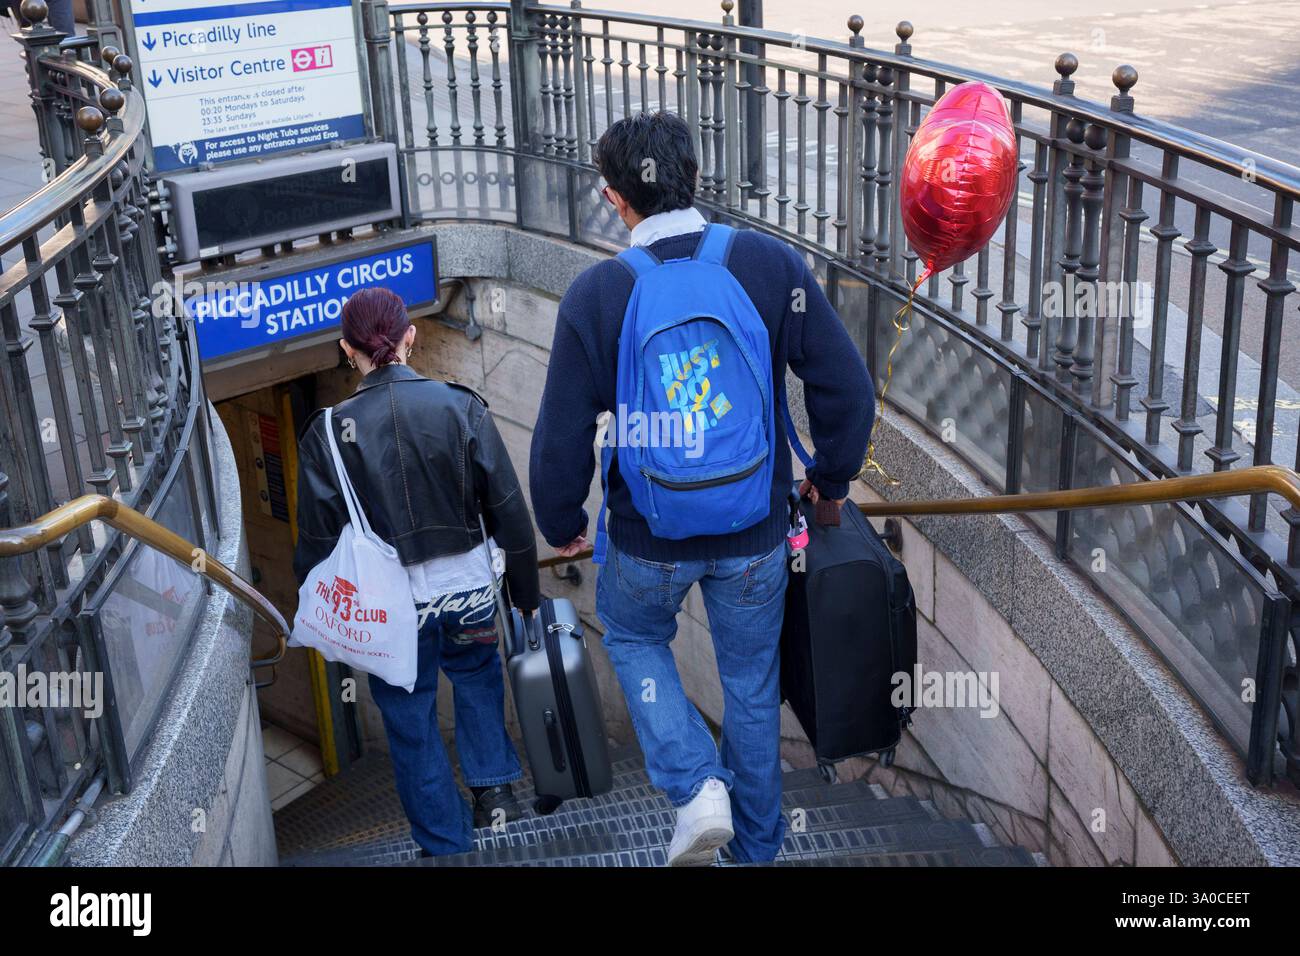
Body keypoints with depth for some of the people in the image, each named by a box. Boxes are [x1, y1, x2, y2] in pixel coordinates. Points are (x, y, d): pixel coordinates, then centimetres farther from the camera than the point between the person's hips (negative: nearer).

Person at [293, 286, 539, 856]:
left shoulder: (328, 433, -11)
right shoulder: (460, 407, -10)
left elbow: (317, 545, -6)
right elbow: (509, 513, -6)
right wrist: (525, 596, 7)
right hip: (468, 588, 1)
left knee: (411, 723, 18)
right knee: (477, 677, 32)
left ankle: (445, 844, 29)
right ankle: (494, 785, 26)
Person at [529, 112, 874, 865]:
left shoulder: (596, 295, -16)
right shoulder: (773, 264, -13)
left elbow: (562, 440, -12)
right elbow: (847, 388, -10)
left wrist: (562, 526, 8)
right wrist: (831, 481, 8)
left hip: (652, 536, -1)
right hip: (755, 532, 2)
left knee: (633, 635, 29)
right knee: (753, 680, 21)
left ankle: (697, 786, 11)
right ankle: (758, 843, 39)